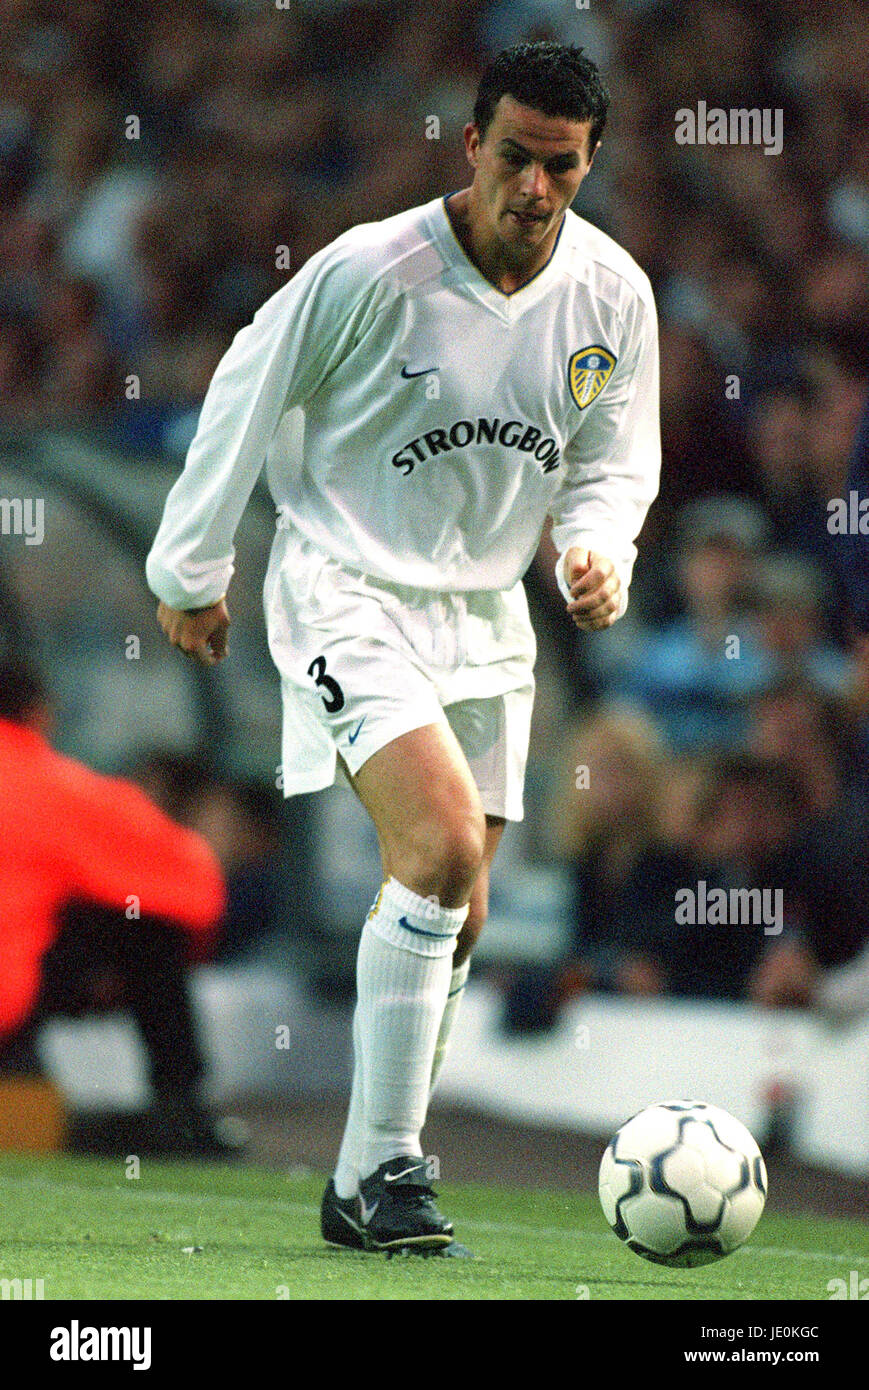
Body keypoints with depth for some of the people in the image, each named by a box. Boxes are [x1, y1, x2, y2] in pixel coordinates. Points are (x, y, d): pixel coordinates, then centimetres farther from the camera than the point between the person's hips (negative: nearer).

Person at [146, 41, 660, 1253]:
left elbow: (614, 462, 11)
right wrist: (191, 572, 3)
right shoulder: (374, 270, -18)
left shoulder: (613, 296, -3)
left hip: (485, 610, 6)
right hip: (347, 589, -6)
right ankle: (385, 1165, -17)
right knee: (444, 843, -25)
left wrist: (599, 554, -11)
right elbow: (248, 394, -5)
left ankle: (362, 1192, 18)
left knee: (453, 918, 5)